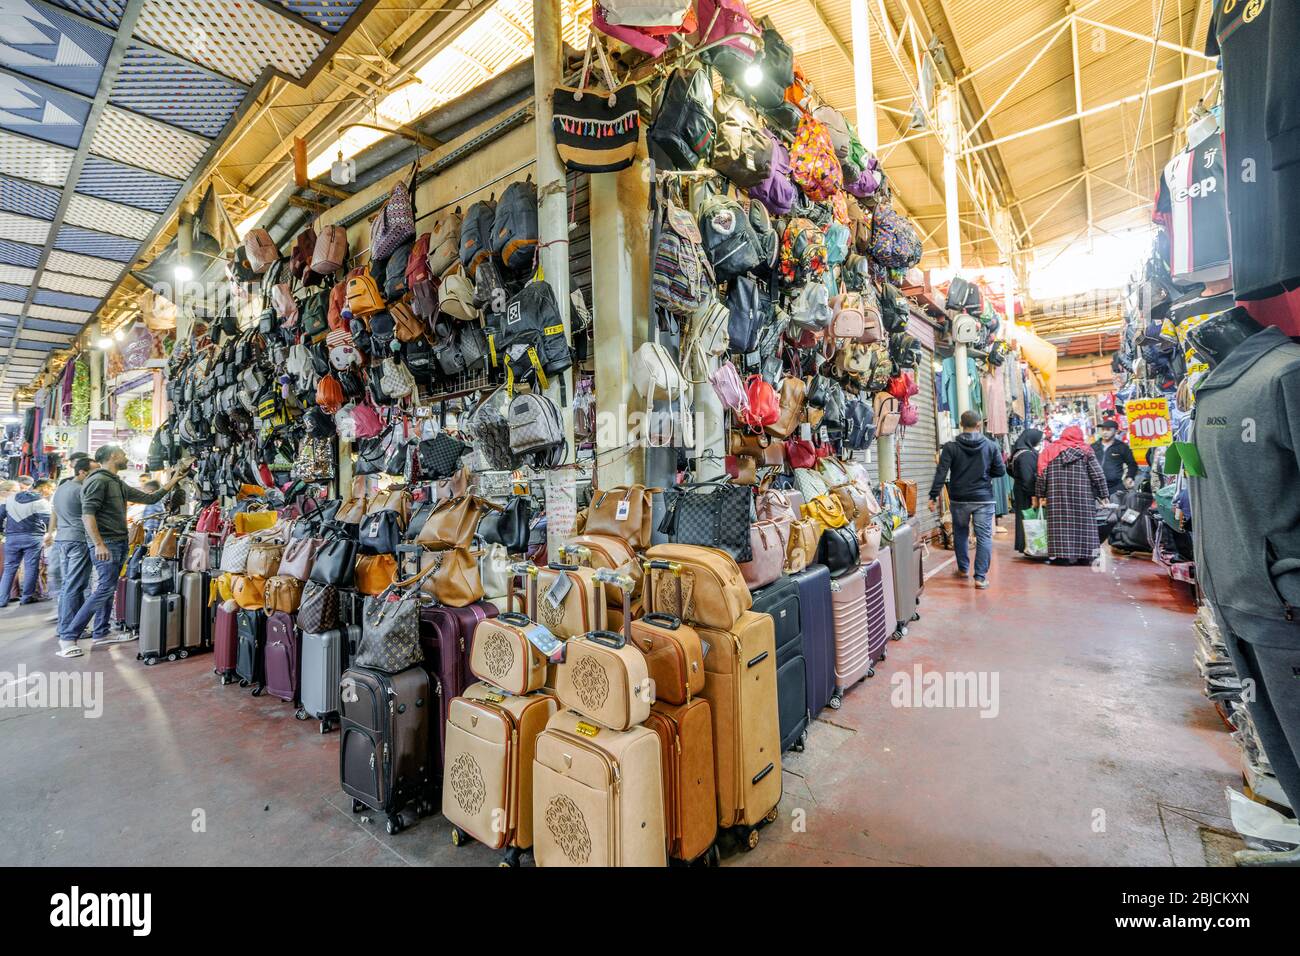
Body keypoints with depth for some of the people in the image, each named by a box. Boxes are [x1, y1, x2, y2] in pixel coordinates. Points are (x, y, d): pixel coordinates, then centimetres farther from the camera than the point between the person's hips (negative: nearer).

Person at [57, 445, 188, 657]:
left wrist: (172, 482, 22)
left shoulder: (119, 484, 16)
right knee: (104, 590, -12)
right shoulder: (98, 480, -12)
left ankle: (101, 634, 20)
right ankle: (68, 636, -6)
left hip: (119, 544, 10)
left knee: (108, 589, 13)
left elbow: (149, 498, 22)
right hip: (106, 544, -9)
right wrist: (99, 544, -24)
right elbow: (87, 514, -19)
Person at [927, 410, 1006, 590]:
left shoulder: (951, 447, -6)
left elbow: (941, 473, -12)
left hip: (959, 499, 1)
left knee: (960, 533, 18)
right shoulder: (990, 446, -2)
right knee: (984, 537, 3)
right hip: (983, 499, 0)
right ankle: (980, 577, 0)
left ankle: (962, 568, 30)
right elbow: (1000, 471, 2)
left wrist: (934, 496, -10)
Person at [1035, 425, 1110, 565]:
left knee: (1060, 523, -1)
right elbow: (1097, 474, 2)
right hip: (1082, 495, 1)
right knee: (1082, 523, 7)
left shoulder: (1051, 450, 4)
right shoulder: (1085, 450, 5)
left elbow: (1042, 475, -1)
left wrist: (1040, 495, 2)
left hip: (1056, 496, -1)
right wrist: (1103, 495, 8)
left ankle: (1061, 555, -3)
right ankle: (1084, 556, 10)